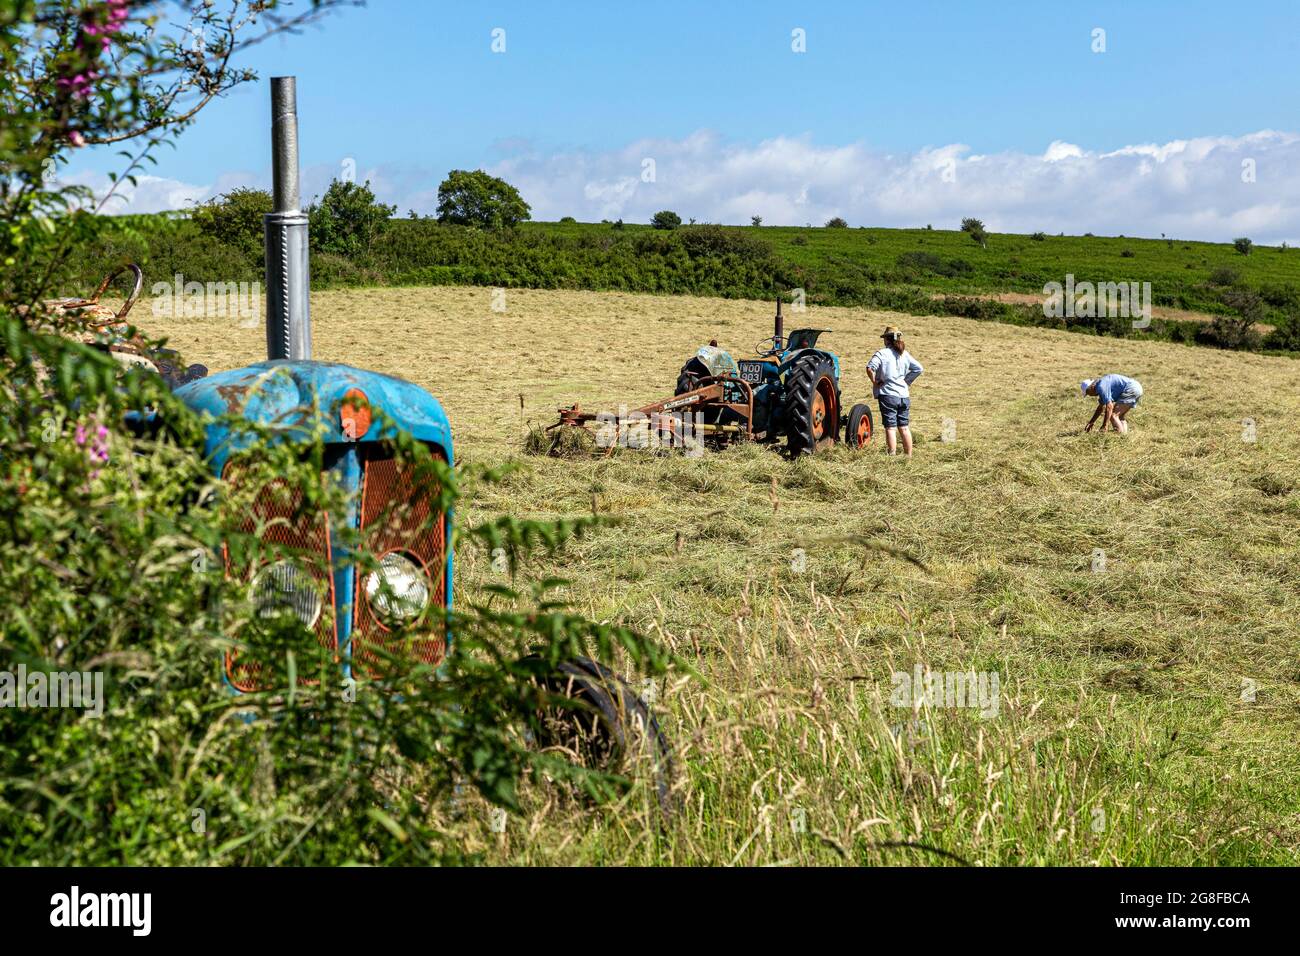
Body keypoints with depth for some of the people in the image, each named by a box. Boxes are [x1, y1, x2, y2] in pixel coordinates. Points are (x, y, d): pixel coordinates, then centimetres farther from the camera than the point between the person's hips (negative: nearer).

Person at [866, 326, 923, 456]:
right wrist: (907, 381, 12)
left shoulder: (882, 353, -8)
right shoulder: (904, 354, 10)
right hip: (904, 395, 5)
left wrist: (875, 382, -9)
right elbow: (919, 369, 10)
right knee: (904, 427, 12)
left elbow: (870, 368, -22)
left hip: (888, 394, -5)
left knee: (890, 427, -4)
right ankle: (908, 456, 17)